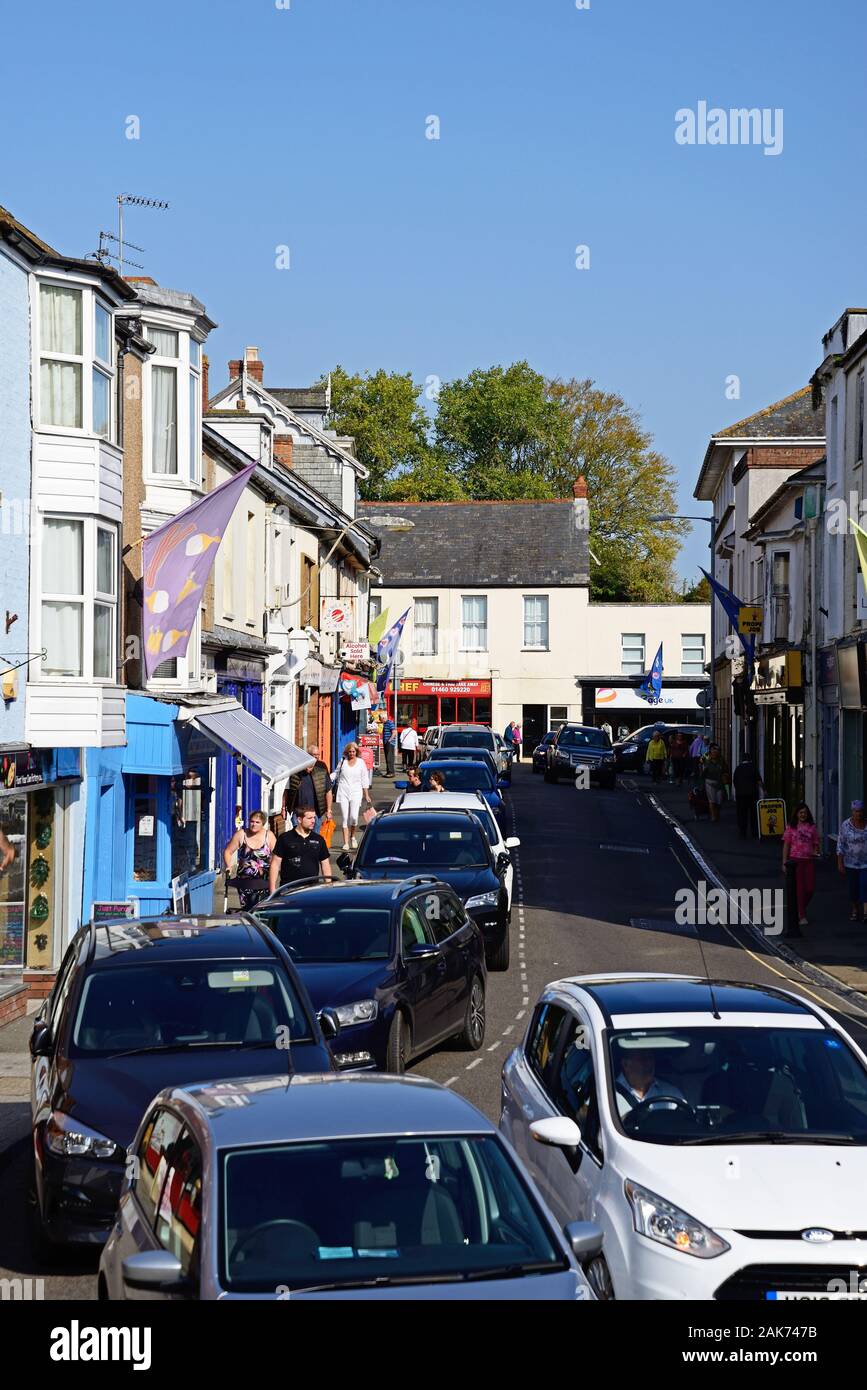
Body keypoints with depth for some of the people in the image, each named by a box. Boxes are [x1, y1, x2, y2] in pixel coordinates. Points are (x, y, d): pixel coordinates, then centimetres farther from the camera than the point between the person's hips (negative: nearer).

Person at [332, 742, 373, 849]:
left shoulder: (361, 762, 5)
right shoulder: (342, 761, 7)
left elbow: (364, 780, 9)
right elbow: (337, 774, 18)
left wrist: (366, 795, 9)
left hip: (356, 792, -1)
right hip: (343, 791, 1)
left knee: (354, 816, -13)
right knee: (344, 817, -2)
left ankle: (353, 837, 14)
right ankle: (346, 842, 2)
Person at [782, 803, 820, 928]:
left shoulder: (812, 827, 7)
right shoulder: (791, 827, 2)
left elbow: (816, 844, 14)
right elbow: (786, 845, 2)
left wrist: (815, 852, -8)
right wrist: (784, 862, -2)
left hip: (809, 860, 2)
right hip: (795, 860, -2)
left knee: (810, 888, 2)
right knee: (799, 888, -1)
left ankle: (801, 909, 28)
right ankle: (802, 916, 3)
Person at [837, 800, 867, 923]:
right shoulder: (845, 825, -5)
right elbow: (840, 845, -4)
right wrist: (840, 863, -8)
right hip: (851, 862, 0)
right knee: (853, 887, 8)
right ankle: (854, 911, 23)